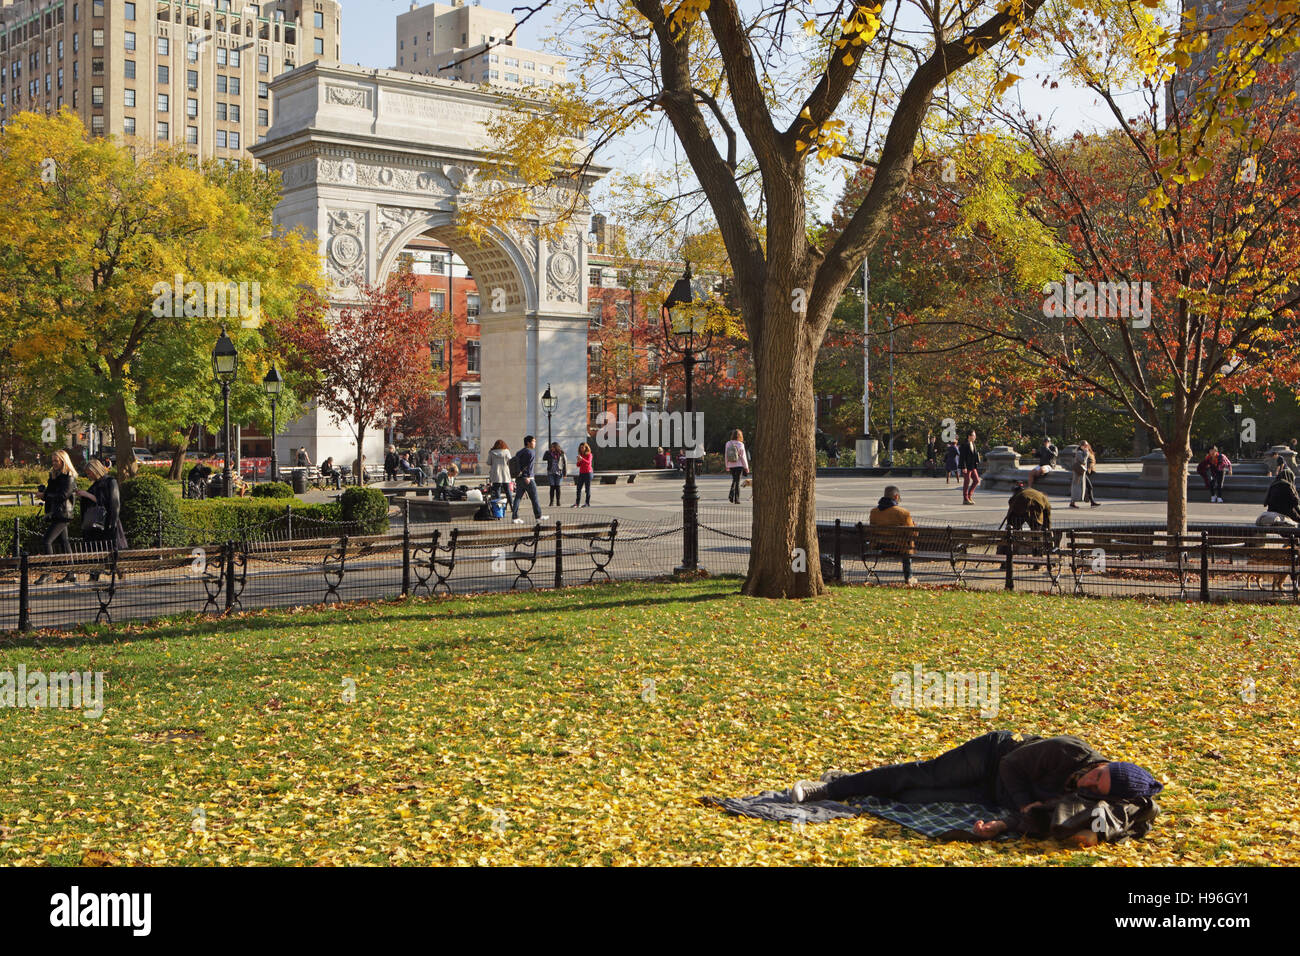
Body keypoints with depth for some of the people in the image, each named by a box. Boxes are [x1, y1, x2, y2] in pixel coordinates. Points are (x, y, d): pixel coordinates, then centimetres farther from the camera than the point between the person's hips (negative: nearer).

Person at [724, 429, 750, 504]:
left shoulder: (728, 444, -2)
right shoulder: (740, 444, -11)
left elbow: (726, 456, 4)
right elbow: (743, 457, -8)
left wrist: (727, 466, 16)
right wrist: (746, 467, 0)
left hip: (731, 465, 3)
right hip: (739, 465, -3)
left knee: (734, 480, 20)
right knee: (737, 481, 3)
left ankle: (731, 494, 2)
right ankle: (736, 499, 2)